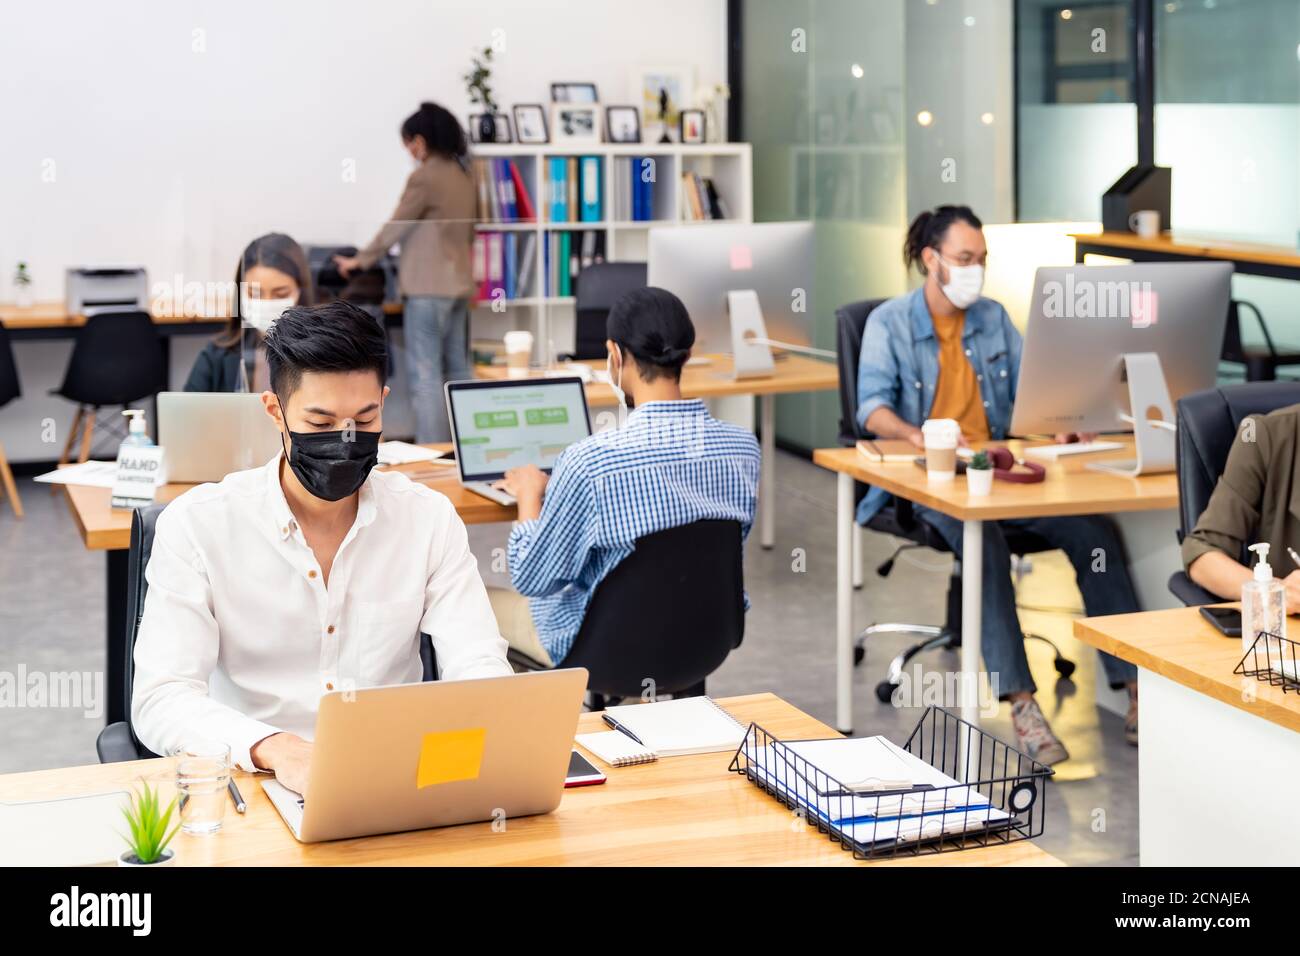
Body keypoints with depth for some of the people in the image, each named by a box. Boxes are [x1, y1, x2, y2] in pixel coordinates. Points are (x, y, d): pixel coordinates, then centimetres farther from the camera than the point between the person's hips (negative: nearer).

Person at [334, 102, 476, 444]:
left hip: (428, 287, -8)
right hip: (459, 283, 8)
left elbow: (395, 227, -8)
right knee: (457, 371, 11)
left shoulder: (425, 176, -13)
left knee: (426, 375, -6)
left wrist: (360, 261, 3)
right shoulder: (462, 175, 11)